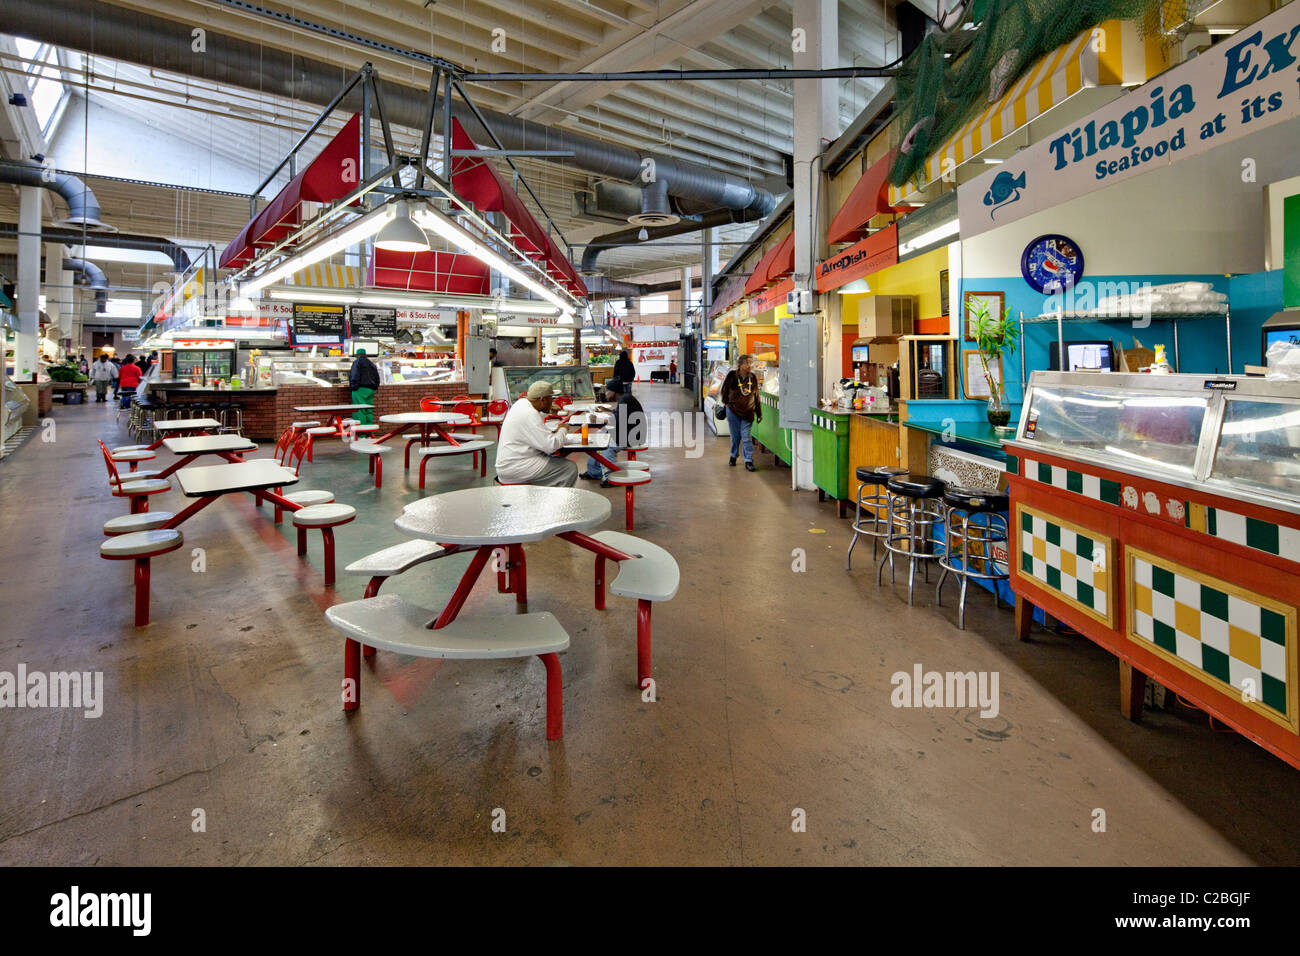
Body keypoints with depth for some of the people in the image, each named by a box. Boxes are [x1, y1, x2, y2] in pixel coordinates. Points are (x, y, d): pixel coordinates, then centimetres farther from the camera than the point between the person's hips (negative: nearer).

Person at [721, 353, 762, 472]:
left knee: (746, 436, -4)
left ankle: (749, 461, -1)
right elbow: (724, 389, 9)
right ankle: (733, 456, 30)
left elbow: (756, 396, 9)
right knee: (735, 435, 8)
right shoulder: (732, 375, -5)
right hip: (733, 410, -1)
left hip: (748, 412, 1)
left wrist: (759, 413, 10)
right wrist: (726, 403, 10)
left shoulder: (753, 378, 3)